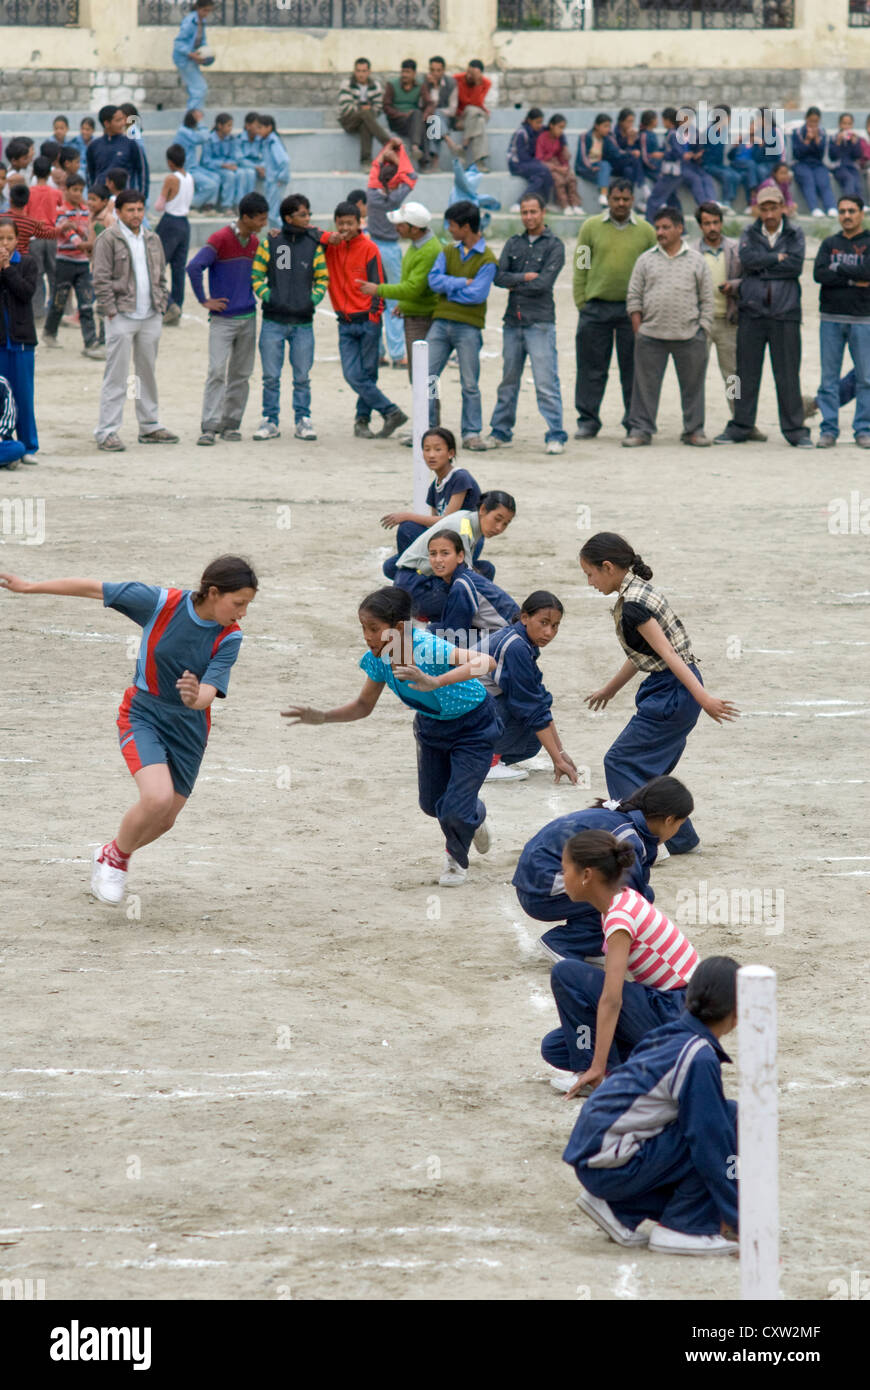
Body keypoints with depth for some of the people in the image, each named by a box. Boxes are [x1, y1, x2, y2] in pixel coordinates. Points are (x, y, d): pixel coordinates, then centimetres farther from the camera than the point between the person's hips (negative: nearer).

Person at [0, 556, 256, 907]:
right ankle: (115, 855, 2)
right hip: (143, 714, -3)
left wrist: (196, 697, -49)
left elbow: (209, 692, -23)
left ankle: (112, 856, 40)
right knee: (158, 798, -26)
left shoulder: (230, 637, -15)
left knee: (163, 822, 8)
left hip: (189, 726, 3)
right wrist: (29, 587, -7)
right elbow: (93, 588, -12)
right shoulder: (160, 602, -20)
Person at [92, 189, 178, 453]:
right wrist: (111, 310, -13)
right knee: (116, 376, -7)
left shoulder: (152, 240, 14)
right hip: (121, 317, -6)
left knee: (148, 373, 13)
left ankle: (150, 426, 21)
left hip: (151, 318, 6)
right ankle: (107, 431, -6)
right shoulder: (108, 239, -4)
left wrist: (161, 304, 10)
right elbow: (101, 279, -8)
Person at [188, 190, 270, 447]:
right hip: (222, 318, -6)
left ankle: (231, 424, 14)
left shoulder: (255, 242, 9)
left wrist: (256, 291, 13)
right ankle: (209, 427, -12)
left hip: (248, 317, 6)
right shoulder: (220, 239, -12)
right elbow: (194, 267, -19)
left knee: (241, 375, 7)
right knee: (217, 371, -12)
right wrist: (204, 300, -14)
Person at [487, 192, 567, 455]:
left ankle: (555, 436, -8)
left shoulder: (554, 245, -1)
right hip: (513, 322, 5)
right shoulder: (513, 243, 14)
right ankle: (500, 432, 19)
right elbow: (499, 277, 3)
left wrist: (515, 286, -1)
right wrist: (525, 277, -10)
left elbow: (543, 283, -11)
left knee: (546, 382, -9)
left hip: (540, 322, -5)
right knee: (508, 381, 11)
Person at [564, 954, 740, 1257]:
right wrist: (738, 1219, -9)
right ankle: (682, 1228, -8)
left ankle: (616, 1207, 14)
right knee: (734, 1118, -10)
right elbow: (712, 1144, -15)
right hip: (611, 1165, -9)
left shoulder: (673, 1035, 14)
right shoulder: (699, 1058, -14)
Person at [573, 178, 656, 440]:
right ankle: (587, 421, 8)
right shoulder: (591, 227, 5)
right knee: (592, 367, 2)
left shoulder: (645, 231, 5)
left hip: (632, 308, 0)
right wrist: (581, 302, -2)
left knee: (633, 368, 4)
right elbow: (580, 267, 5)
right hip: (596, 308, 0)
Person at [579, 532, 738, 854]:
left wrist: (702, 697, -29)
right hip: (668, 688, 10)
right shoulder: (637, 592, 12)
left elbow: (667, 653, -25)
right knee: (649, 768, 16)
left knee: (621, 761, -6)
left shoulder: (633, 606, -18)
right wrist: (610, 689, 37)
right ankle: (681, 839, 23)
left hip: (674, 693, -10)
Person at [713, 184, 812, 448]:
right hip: (752, 312, 1)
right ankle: (740, 427, 11)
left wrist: (762, 265, -8)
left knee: (788, 374, -1)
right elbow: (746, 258, -10)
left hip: (785, 312, -1)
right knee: (747, 373, 4)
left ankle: (794, 429, 5)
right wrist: (777, 258, -10)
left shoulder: (794, 235, 6)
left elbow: (796, 266, -9)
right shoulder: (750, 234, 10)